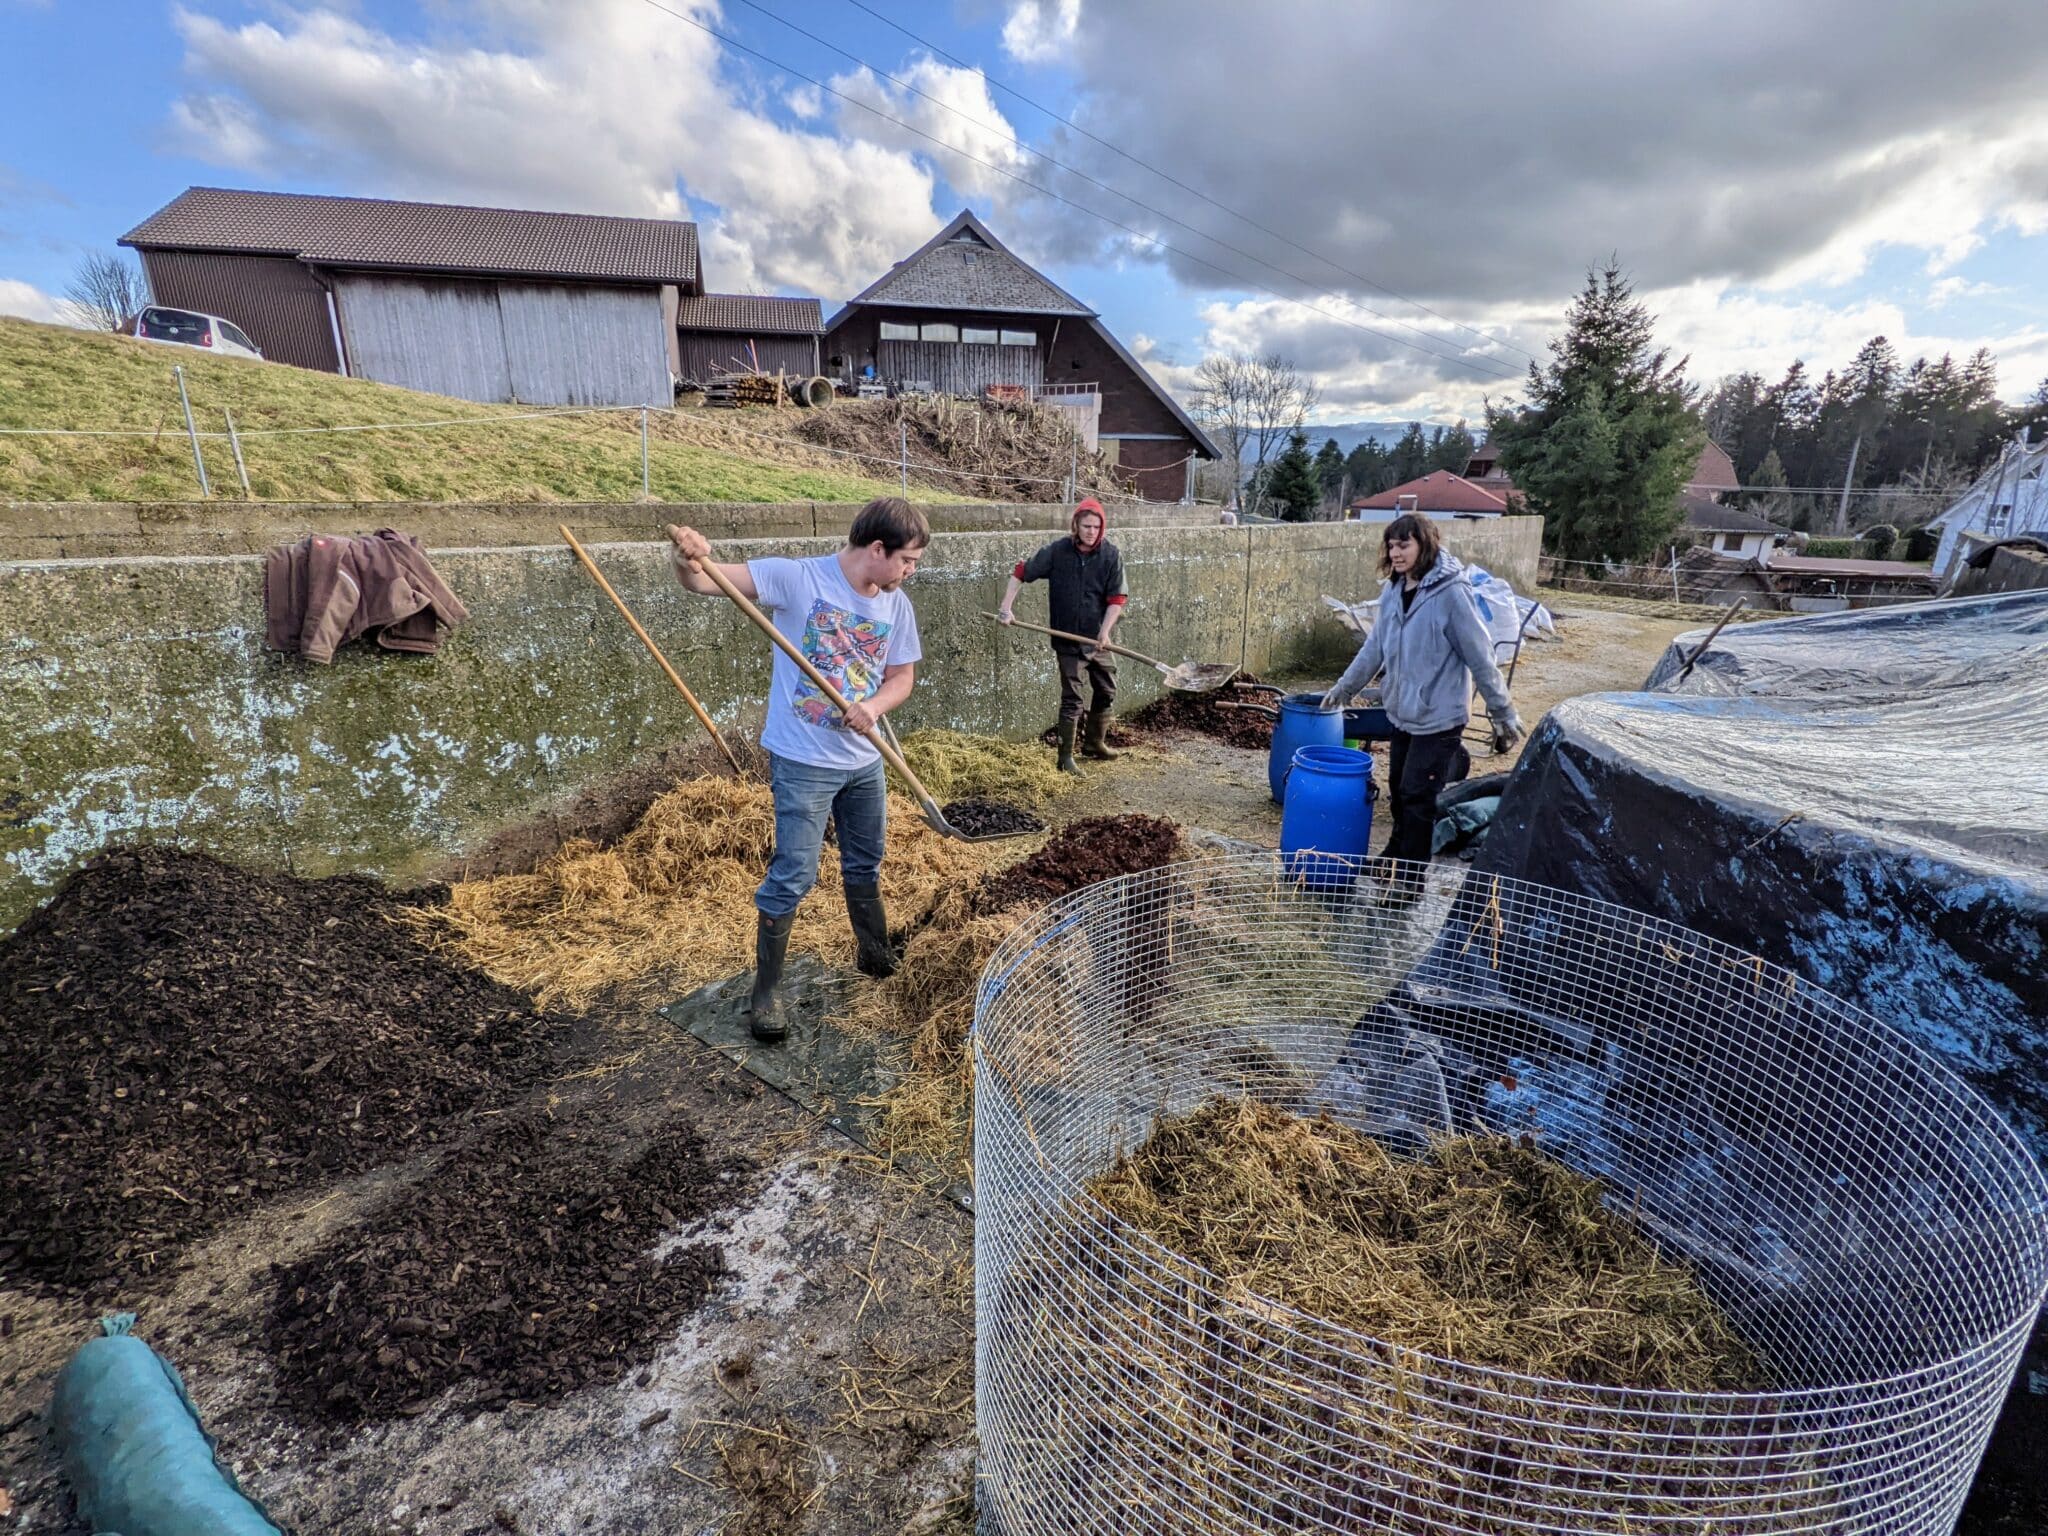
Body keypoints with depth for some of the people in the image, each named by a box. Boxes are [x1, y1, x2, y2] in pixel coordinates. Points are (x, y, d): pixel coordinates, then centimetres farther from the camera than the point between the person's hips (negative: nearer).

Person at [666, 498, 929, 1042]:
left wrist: (873, 707, -13)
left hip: (865, 761, 6)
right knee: (793, 876, -3)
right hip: (803, 762, -6)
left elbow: (902, 677, 8)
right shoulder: (796, 578, -16)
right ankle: (766, 991, 14)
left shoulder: (896, 606, -1)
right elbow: (703, 582, -20)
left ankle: (876, 956, 43)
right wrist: (688, 558, -44)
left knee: (865, 865, 22)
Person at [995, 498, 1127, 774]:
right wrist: (1006, 608, -8)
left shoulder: (1111, 555, -5)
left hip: (1097, 638, 4)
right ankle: (1066, 756, 5)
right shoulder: (1057, 551, -10)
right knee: (1072, 698, -3)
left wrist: (1105, 632, -18)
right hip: (1068, 639, -4)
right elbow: (1021, 572, -2)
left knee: (1106, 691, 15)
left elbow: (1117, 598, -6)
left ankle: (1094, 743, 35)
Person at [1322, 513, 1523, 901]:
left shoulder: (1451, 593, -18)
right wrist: (1344, 688, 16)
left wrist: (1503, 712, -10)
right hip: (1402, 711, 7)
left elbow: (1481, 657, -14)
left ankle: (1409, 878, 11)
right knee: (1399, 789, 17)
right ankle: (1396, 857, 35)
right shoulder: (1393, 591, 2)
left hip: (1439, 716, -7)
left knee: (1418, 797, -1)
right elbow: (1374, 646, 12)